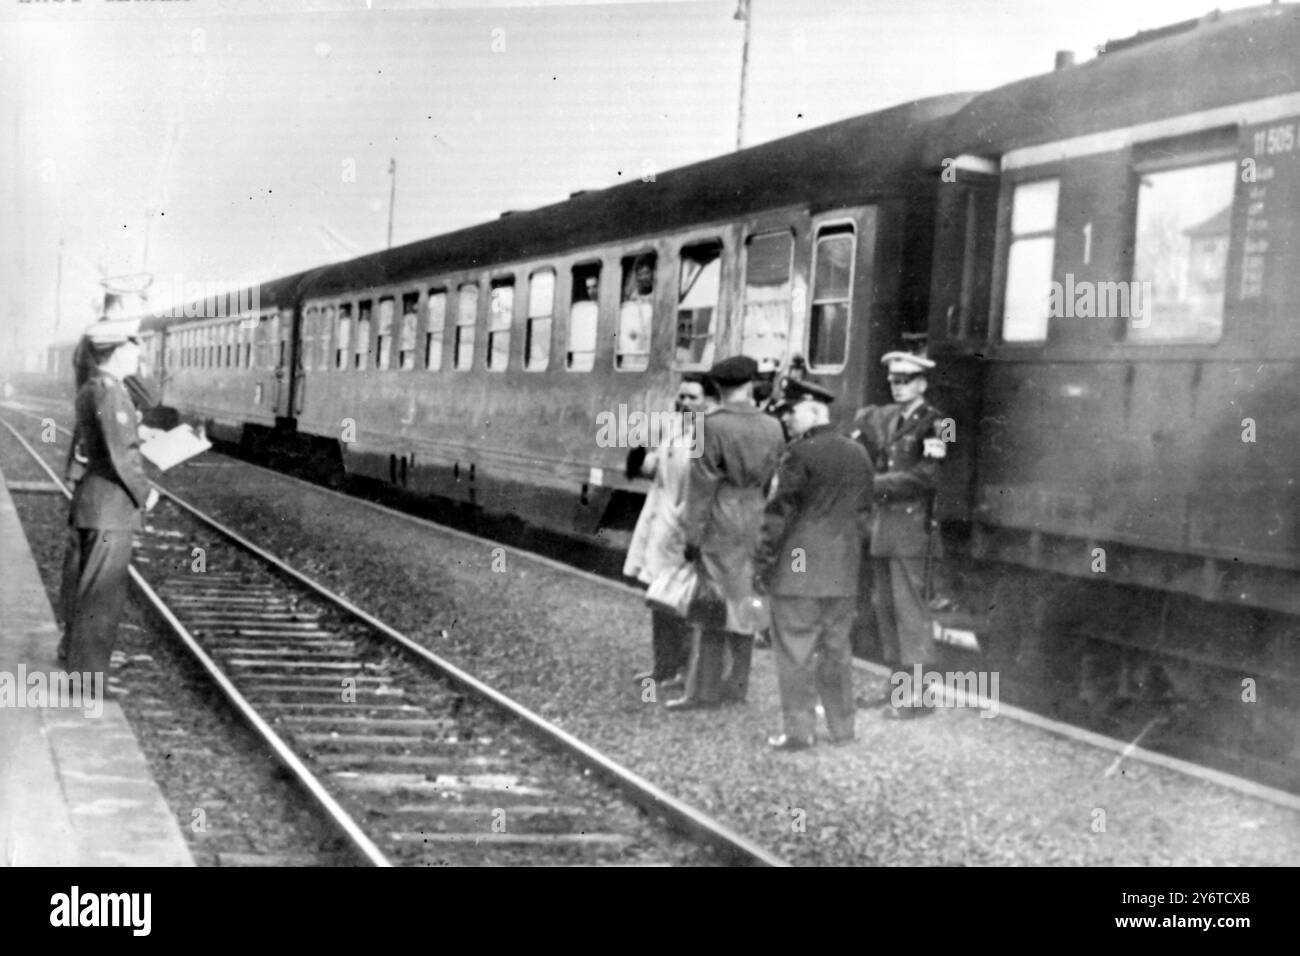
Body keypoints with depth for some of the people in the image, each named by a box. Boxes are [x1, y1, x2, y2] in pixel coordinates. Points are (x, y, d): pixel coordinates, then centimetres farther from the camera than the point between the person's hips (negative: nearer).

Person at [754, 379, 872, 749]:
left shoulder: (800, 453, -12)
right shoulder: (858, 454, 10)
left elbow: (779, 511, -12)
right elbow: (863, 511, 15)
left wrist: (762, 562, -7)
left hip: (797, 569, -6)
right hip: (844, 572, 7)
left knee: (795, 651, 1)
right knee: (836, 649, 14)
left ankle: (797, 730, 3)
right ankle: (842, 726, 21)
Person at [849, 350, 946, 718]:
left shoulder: (933, 423, -6)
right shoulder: (881, 418, 13)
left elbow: (924, 477, -14)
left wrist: (875, 483, -15)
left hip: (910, 525, -7)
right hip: (882, 522, 7)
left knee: (909, 605, -6)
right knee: (883, 604, 11)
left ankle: (916, 694, -2)